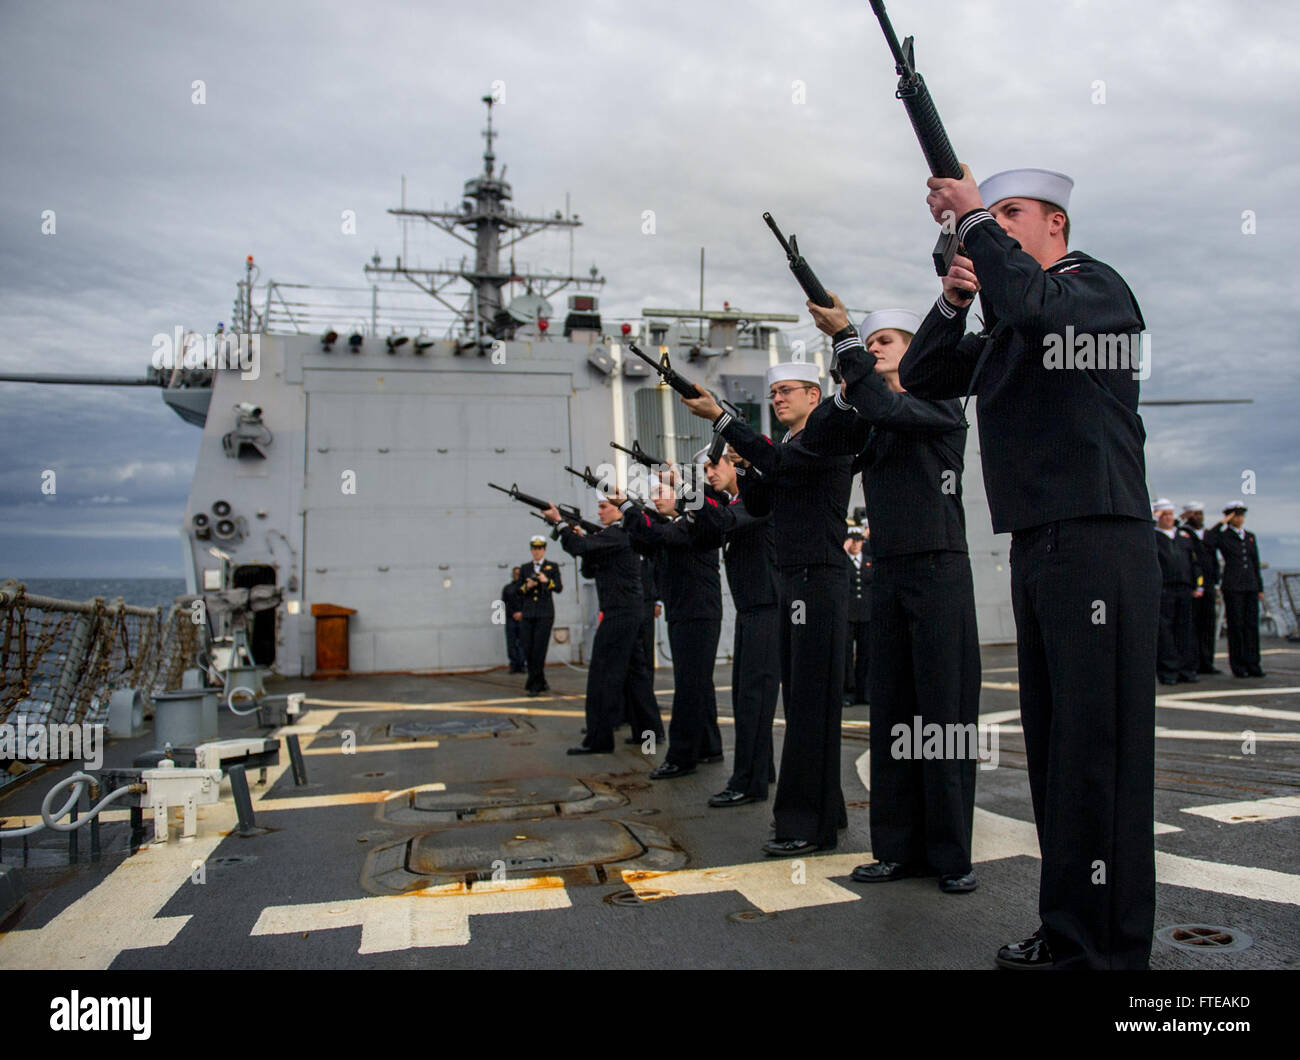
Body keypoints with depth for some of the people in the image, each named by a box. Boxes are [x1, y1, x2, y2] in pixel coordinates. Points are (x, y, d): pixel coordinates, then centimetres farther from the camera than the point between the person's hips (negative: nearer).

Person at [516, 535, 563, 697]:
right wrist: (527, 586, -11)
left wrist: (547, 581, -23)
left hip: (545, 614, -3)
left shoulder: (552, 567, 5)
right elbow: (518, 590, 9)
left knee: (539, 650, -8)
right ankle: (542, 683, 17)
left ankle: (533, 686, -1)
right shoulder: (525, 568, 13)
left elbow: (559, 588, -6)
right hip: (528, 614, 3)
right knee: (528, 650, 2)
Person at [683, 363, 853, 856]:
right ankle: (824, 810, 20)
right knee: (799, 699, 11)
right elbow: (757, 504, 18)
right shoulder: (787, 447, 21)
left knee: (811, 700, -9)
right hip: (792, 581, 9)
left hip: (820, 579, -9)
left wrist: (719, 418, -23)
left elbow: (778, 460, -22)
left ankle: (809, 824, -5)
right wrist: (747, 461, 5)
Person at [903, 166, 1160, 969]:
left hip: (1098, 546, -8)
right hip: (1036, 550, 8)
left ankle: (1111, 947, 3)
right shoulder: (1002, 331, 22)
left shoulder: (1097, 285, -1)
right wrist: (953, 300, 4)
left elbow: (1037, 307, -23)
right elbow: (921, 379, 19)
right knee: (1052, 746, 11)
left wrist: (973, 218, -11)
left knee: (1098, 748, -7)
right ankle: (1066, 931, 22)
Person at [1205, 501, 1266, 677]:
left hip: (1250, 585, 5)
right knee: (1236, 625, -2)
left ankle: (1252, 664, 10)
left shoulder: (1250, 536, 16)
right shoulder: (1222, 536, 1)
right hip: (1232, 586, -5)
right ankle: (1238, 666, 5)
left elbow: (1256, 563, 18)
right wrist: (1221, 523, -12)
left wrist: (1260, 588, 15)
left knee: (1252, 625, 3)